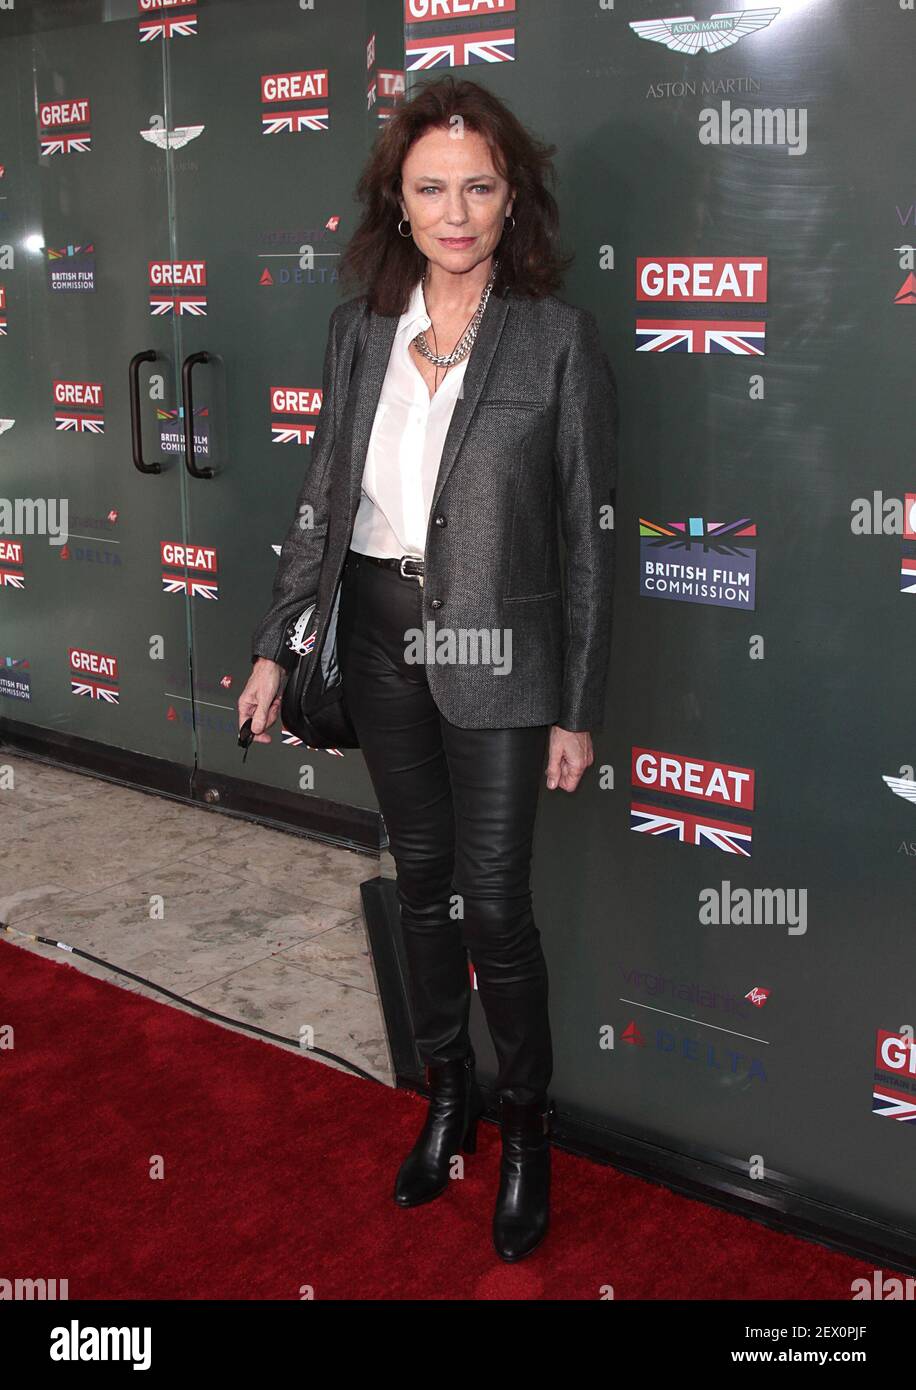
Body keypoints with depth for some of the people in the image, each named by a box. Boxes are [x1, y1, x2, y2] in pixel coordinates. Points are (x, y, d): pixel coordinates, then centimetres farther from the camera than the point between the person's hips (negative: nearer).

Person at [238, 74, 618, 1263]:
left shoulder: (560, 340, -9)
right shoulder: (360, 330, 3)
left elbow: (591, 537, -7)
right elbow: (324, 495, 8)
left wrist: (579, 709, -7)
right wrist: (276, 644, 4)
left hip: (496, 653, -4)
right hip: (380, 639, 4)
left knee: (493, 899, -1)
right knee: (422, 879, 15)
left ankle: (526, 1129, 23)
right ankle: (447, 1099, 34)